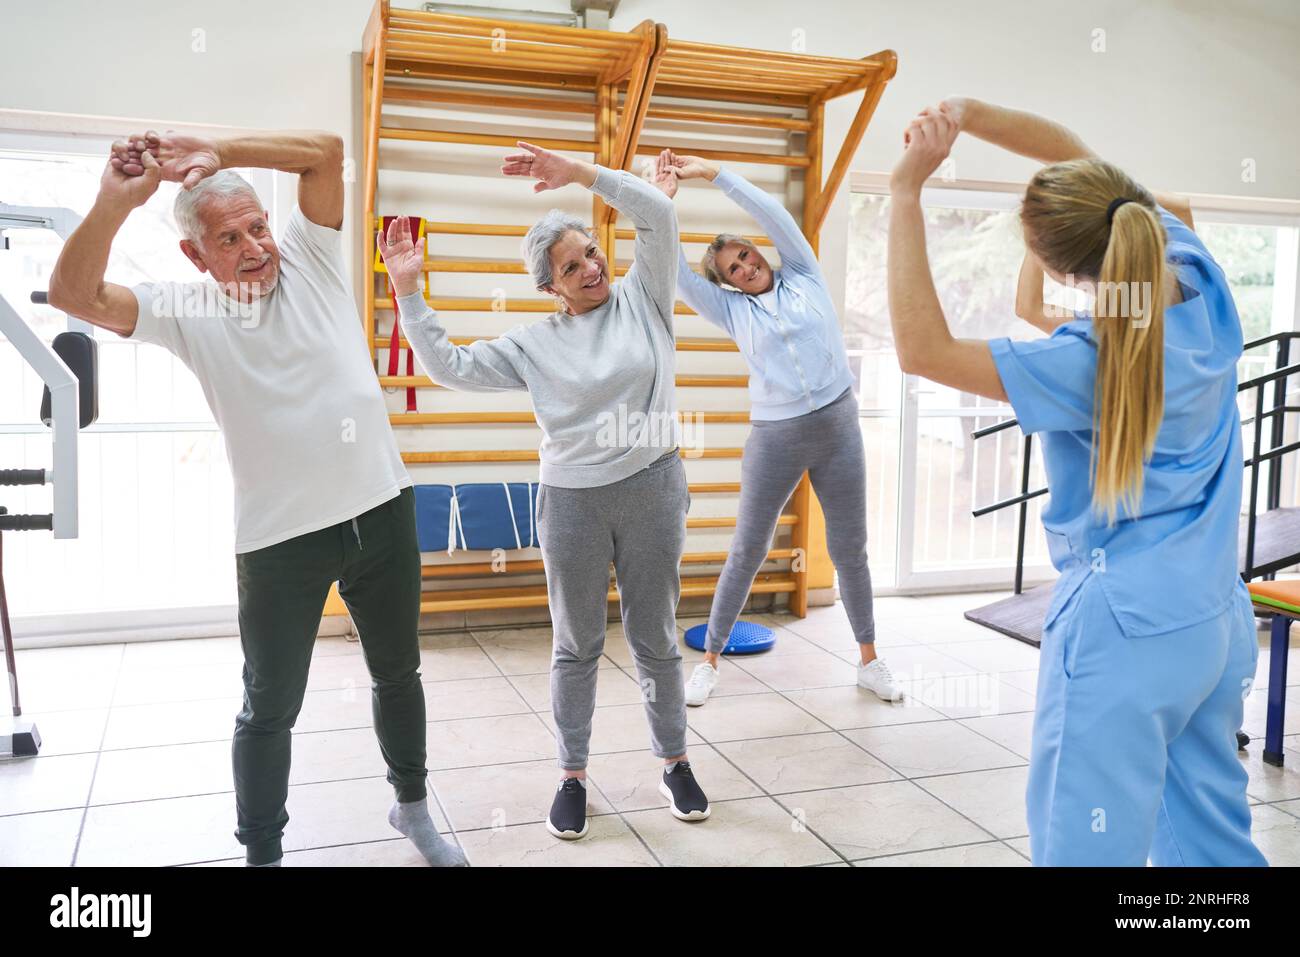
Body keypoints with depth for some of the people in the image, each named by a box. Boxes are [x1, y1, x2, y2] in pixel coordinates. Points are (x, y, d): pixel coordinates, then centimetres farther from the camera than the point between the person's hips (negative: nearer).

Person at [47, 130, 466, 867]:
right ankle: (262, 853, 30)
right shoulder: (188, 312, -3)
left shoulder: (309, 259, 2)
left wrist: (219, 155, -15)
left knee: (398, 674, 19)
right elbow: (74, 295, -15)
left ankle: (413, 806, 41)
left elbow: (327, 150, -7)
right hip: (281, 536, -2)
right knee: (272, 708, 10)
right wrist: (116, 202, -25)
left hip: (382, 509, 2)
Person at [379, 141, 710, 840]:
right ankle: (573, 776, 26)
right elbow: (449, 367, 0)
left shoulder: (642, 297, 3)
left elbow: (657, 214, -9)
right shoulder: (533, 343, 4)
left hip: (652, 490, -1)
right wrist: (408, 290, -6)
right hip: (571, 500, 1)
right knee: (576, 647, 12)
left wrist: (577, 172, -15)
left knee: (655, 639, 12)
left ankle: (674, 763, 30)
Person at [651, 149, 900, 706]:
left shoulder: (804, 277, 6)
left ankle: (869, 659, 25)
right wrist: (662, 200, -12)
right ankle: (710, 659, 18)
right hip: (776, 438, 0)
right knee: (747, 552, 5)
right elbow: (676, 273, -6)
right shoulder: (733, 311, 6)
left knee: (850, 550, 10)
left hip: (838, 429, 1)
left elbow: (773, 215, -5)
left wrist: (712, 172, -7)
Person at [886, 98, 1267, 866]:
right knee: (1212, 842, 19)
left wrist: (906, 193, -22)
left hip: (1126, 629, -8)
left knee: (1092, 847, 5)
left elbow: (923, 349, -24)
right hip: (1219, 620, 8)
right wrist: (969, 114, -9)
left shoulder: (1092, 363, -23)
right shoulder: (1202, 283, -3)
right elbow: (1080, 161, 3)